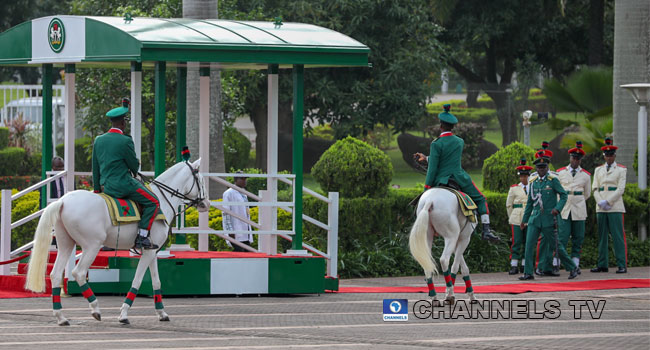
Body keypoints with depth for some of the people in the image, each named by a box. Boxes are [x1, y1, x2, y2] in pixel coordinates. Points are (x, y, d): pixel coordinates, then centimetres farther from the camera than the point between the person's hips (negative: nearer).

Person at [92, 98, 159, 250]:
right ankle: (142, 237, -7)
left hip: (106, 186, 8)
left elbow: (95, 168, 13)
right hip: (123, 184, -8)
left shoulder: (99, 140, 6)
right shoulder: (125, 141, -15)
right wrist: (134, 170, 17)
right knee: (153, 203, 0)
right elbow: (135, 166, -7)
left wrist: (97, 189, 21)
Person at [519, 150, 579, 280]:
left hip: (549, 219, -4)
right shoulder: (533, 182, 11)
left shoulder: (553, 180, -3)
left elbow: (564, 196, -3)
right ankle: (528, 273, -4)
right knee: (529, 244, -7)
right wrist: (524, 219, 19)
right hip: (535, 218, 4)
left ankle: (572, 268, 17)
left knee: (557, 245, 2)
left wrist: (558, 208, -19)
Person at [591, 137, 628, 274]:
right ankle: (602, 265, 9)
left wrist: (608, 202, -12)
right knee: (602, 237, 5)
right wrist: (600, 203, -6)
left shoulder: (621, 170, 2)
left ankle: (622, 265, -8)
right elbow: (595, 188, 10)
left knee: (618, 236, -8)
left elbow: (620, 189, -5)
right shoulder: (598, 170, 14)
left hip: (615, 208, -4)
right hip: (601, 209, 4)